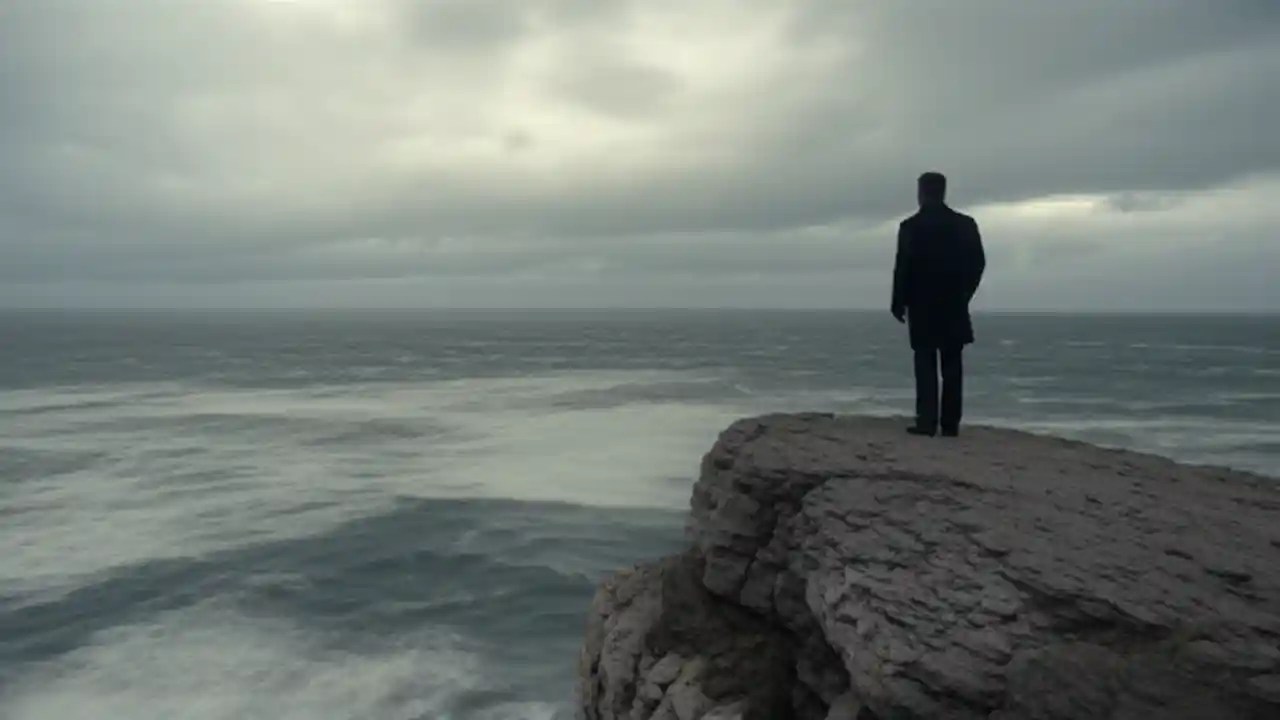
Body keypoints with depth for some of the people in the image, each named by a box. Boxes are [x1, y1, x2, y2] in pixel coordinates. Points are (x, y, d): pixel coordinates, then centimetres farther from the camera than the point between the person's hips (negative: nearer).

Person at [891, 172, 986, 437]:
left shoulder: (911, 226, -7)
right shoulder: (965, 224, 3)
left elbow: (903, 268, -9)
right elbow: (978, 263, 3)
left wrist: (899, 303, 1)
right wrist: (963, 293, 15)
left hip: (922, 305, -3)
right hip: (954, 305, 3)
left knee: (926, 365, 2)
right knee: (952, 366, 7)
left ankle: (927, 421, -3)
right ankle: (950, 423, 8)